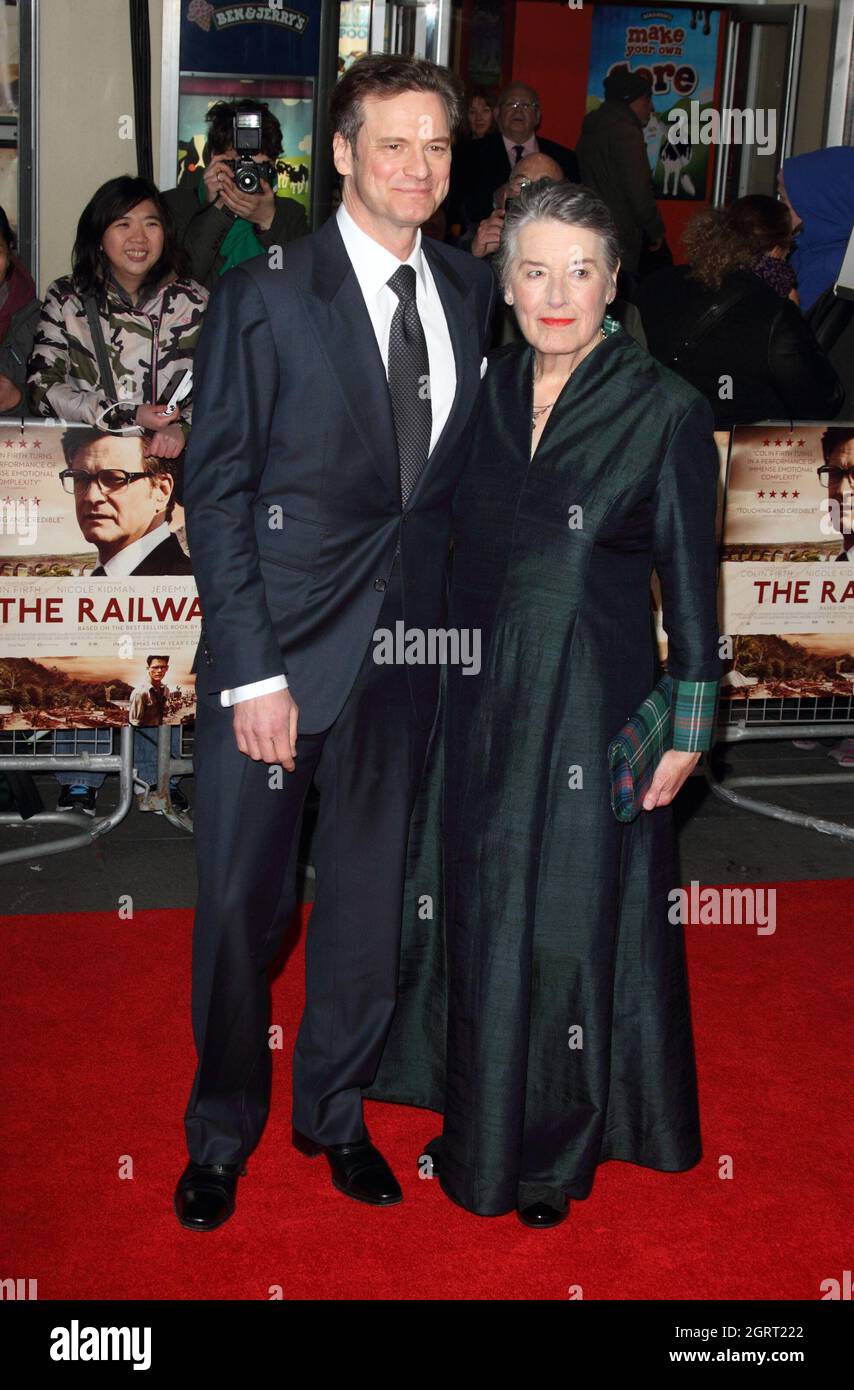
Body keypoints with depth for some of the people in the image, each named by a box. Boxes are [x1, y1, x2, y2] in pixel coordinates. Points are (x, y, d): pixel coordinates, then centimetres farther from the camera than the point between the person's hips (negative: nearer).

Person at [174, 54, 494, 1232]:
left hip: (407, 648, 4)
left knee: (371, 899, 14)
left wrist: (458, 619, 1)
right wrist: (252, 673, -14)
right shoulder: (263, 296, -6)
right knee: (238, 906, 5)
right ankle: (221, 1134, 28)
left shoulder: (471, 293, 7)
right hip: (280, 647, -4)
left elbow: (468, 469, 11)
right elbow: (215, 492, -8)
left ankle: (335, 1113, 35)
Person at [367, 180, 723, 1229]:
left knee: (571, 924, 8)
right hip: (480, 700, 5)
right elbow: (463, 546, 11)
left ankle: (559, 1148, 28)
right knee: (476, 912, 15)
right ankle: (480, 1121, 35)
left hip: (592, 708, -5)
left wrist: (689, 727, -6)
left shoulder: (666, 410, -11)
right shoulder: (489, 388, 3)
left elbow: (690, 581, -7)